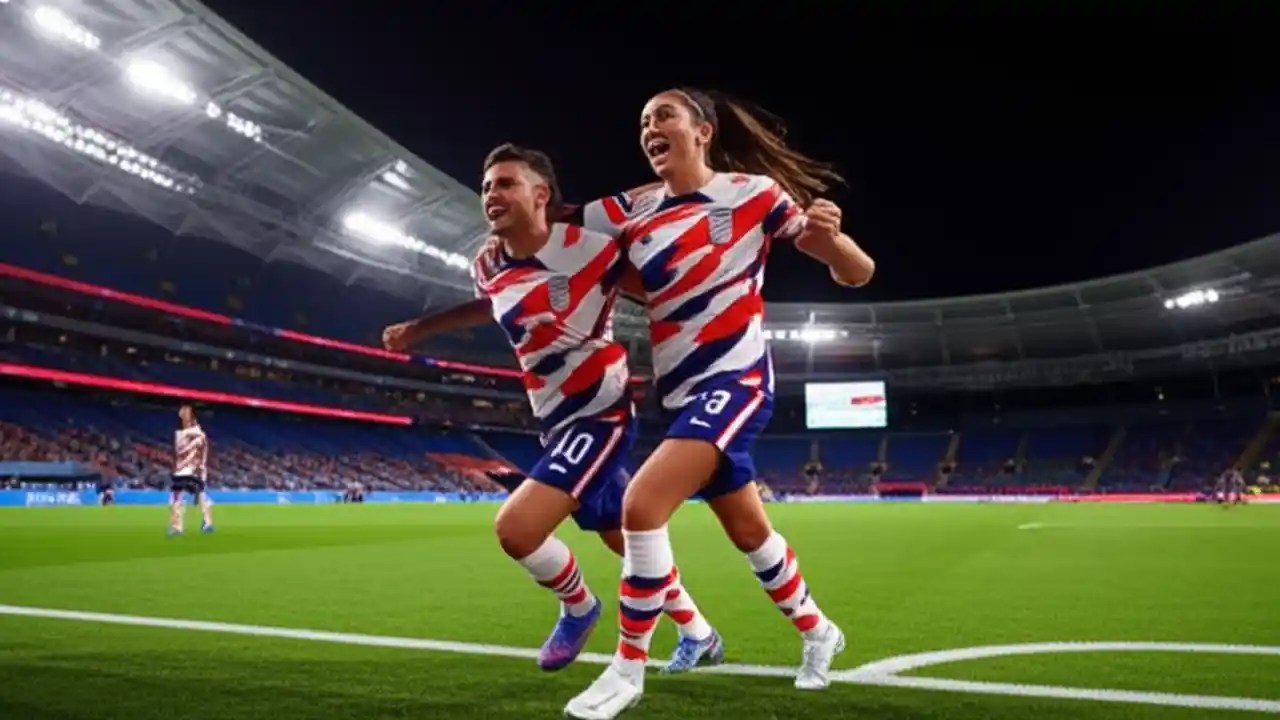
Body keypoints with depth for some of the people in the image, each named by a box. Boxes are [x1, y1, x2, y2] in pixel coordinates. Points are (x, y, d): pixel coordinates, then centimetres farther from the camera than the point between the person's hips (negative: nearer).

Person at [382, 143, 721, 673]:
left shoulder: (589, 248, -18)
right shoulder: (487, 267, 1)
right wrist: (418, 328, 27)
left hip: (600, 415, -7)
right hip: (558, 423, 7)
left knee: (515, 528, -18)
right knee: (626, 541, 17)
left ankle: (577, 608, 13)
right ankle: (699, 636, 38)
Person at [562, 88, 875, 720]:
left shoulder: (752, 192, -8)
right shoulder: (632, 212, 5)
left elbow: (858, 273, -8)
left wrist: (828, 235, -27)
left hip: (734, 380, -6)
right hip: (681, 393, 6)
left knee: (642, 505, -21)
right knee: (748, 531, 17)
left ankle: (628, 668, -2)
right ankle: (817, 630, 42)